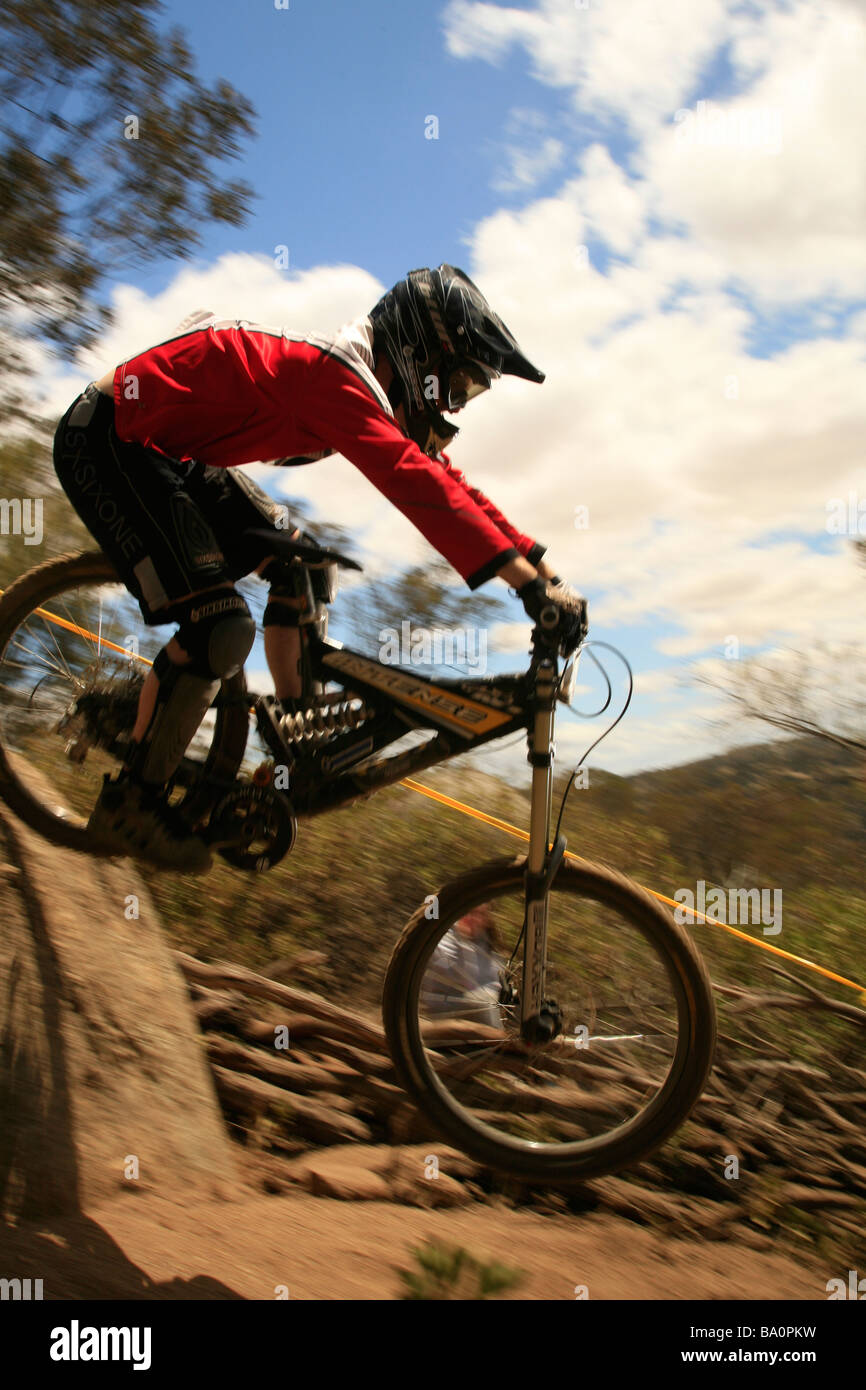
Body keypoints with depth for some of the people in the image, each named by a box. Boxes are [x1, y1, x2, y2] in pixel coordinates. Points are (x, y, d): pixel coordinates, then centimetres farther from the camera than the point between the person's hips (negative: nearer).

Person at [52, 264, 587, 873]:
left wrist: (544, 567, 2)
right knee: (224, 629, -19)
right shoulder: (333, 373, -25)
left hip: (172, 450, 10)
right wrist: (530, 583, -38)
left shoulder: (369, 384, 5)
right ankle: (128, 805, -5)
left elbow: (442, 478, 7)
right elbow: (415, 484, -37)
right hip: (107, 441, -10)